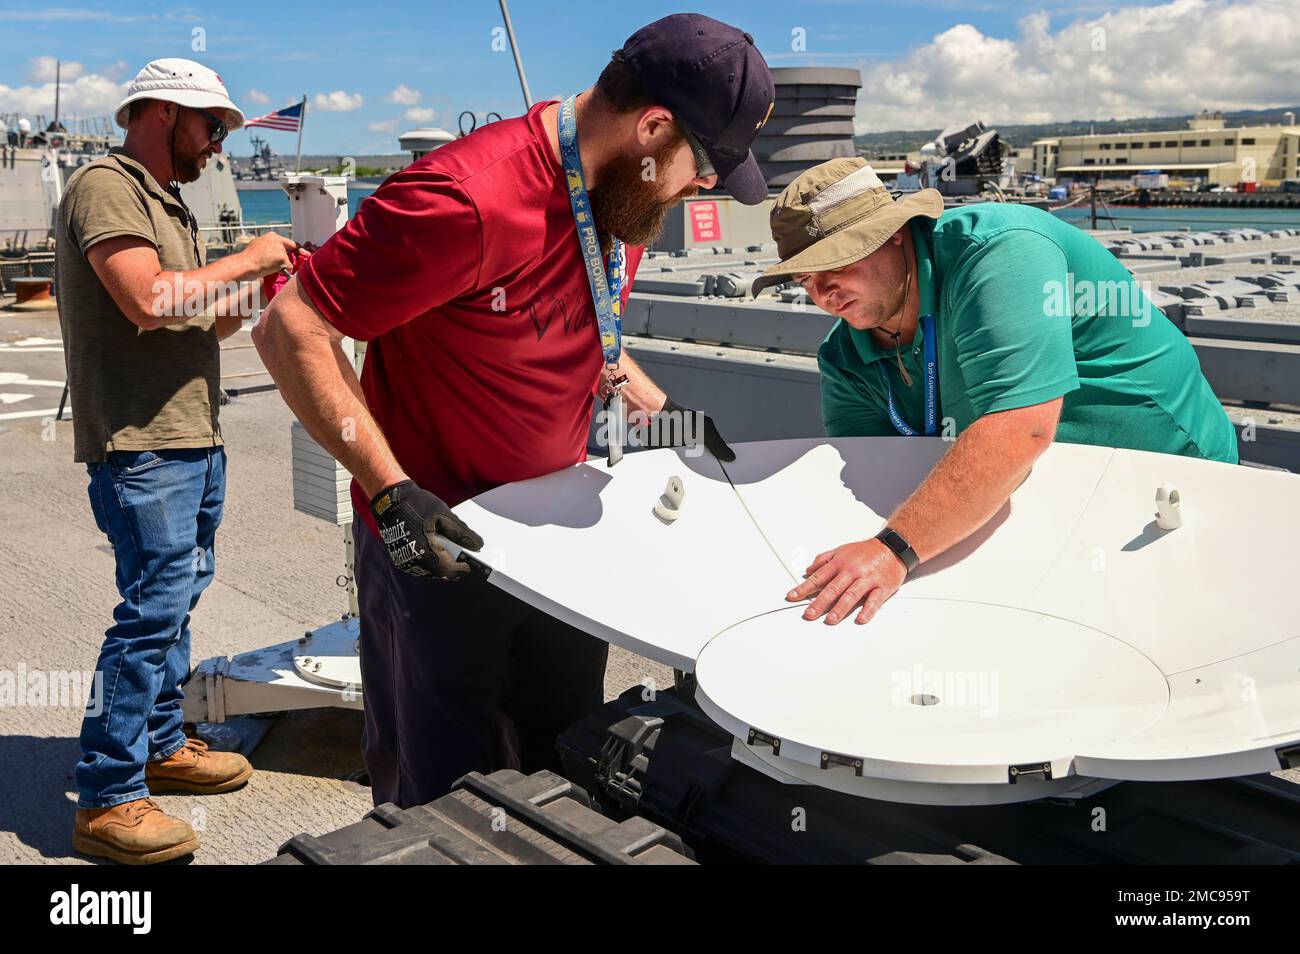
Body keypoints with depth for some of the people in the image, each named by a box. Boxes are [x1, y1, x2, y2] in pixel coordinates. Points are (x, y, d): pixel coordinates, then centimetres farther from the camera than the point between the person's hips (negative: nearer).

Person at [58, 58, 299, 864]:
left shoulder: (167, 201, 20)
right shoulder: (106, 187, -10)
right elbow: (148, 300, -24)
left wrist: (247, 298, 6)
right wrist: (244, 261, -13)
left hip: (194, 436, 10)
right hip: (142, 443, -10)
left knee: (179, 594, 16)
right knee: (153, 609, -9)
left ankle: (161, 744, 30)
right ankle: (107, 799, 0)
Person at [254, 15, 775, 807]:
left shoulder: (627, 190, 0)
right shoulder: (471, 199, -27)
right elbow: (292, 329, -23)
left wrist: (651, 402, 9)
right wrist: (391, 491, -27)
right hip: (436, 544, -7)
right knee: (443, 803, 9)